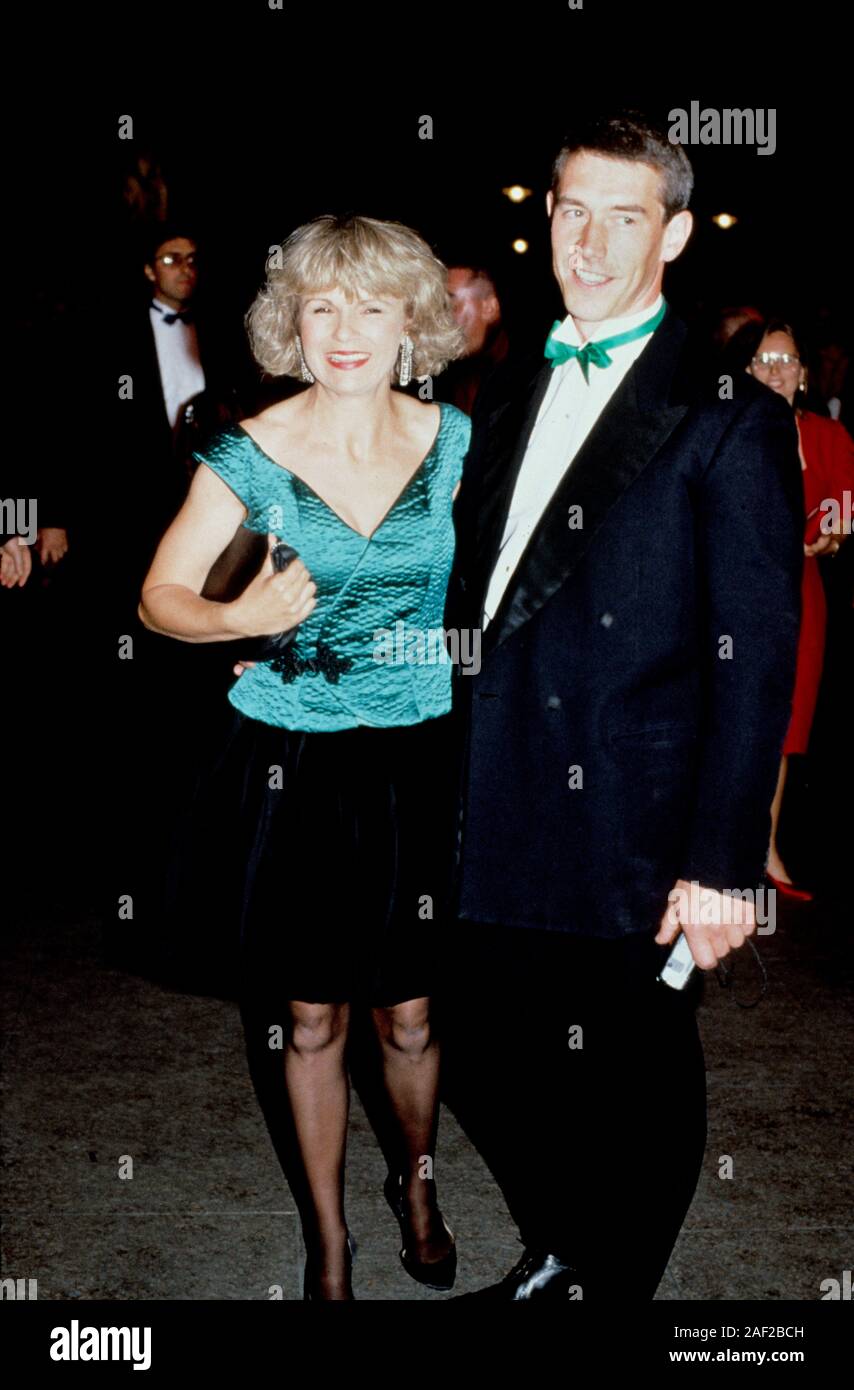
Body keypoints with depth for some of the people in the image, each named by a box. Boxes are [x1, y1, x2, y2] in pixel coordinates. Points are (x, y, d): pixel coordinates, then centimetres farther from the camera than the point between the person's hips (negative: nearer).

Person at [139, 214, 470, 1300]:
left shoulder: (453, 441, -2)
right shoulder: (248, 455, -8)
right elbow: (161, 596, -3)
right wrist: (240, 620, -21)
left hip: (419, 757, 1)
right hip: (295, 760, -1)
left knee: (409, 1010, 10)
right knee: (314, 1015, 10)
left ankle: (417, 1180, 41)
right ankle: (327, 1230, 33)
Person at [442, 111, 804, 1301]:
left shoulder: (727, 415, -7)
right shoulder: (510, 399, 14)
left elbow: (756, 659, -11)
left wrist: (721, 864, -15)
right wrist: (444, 788, 10)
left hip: (629, 839, -6)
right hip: (496, 832, 6)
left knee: (634, 1096, 9)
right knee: (479, 1065, 14)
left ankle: (612, 1286, 35)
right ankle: (556, 1256, 42)